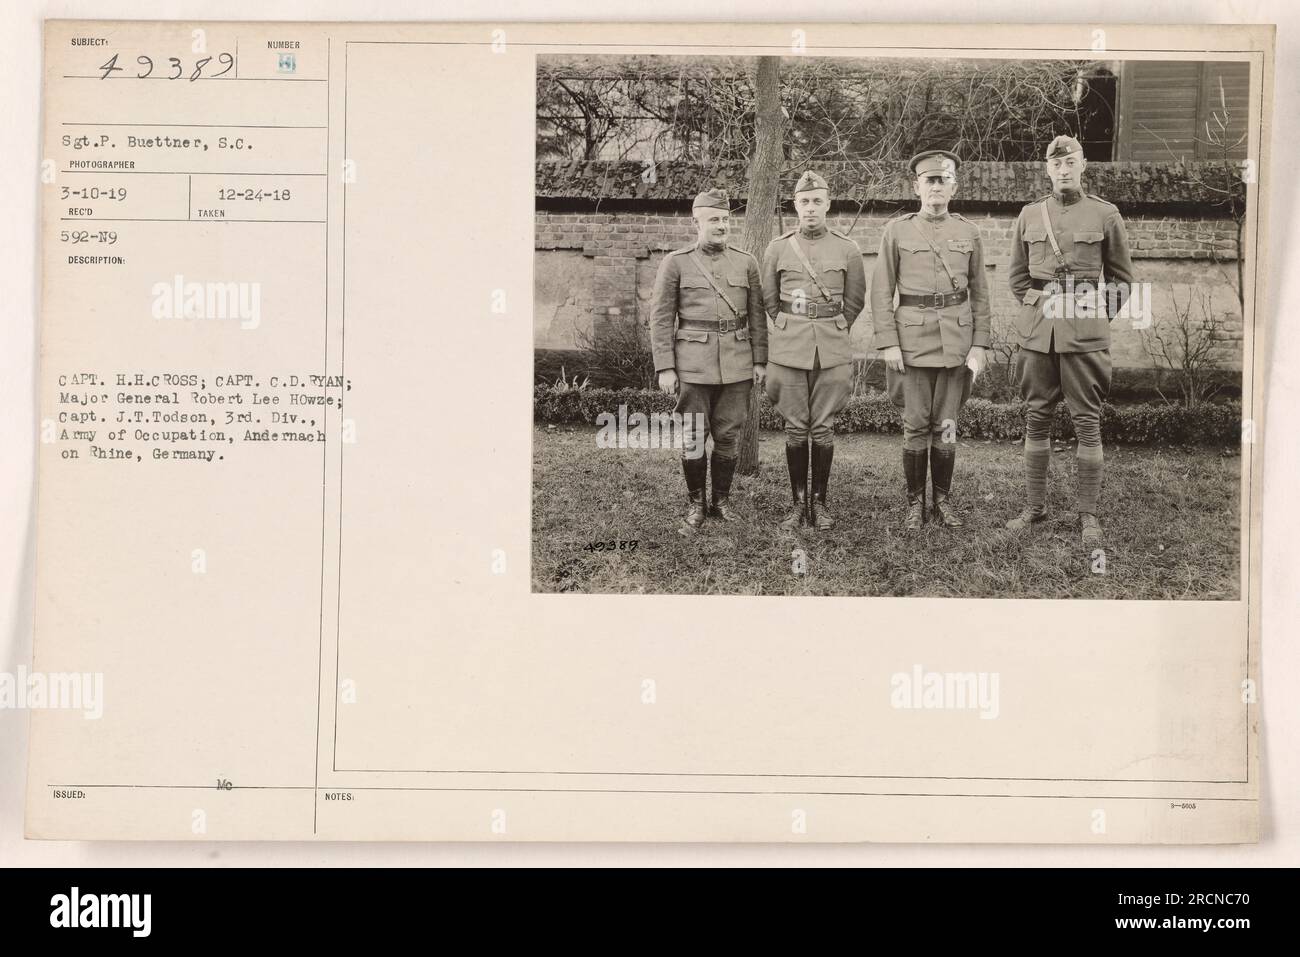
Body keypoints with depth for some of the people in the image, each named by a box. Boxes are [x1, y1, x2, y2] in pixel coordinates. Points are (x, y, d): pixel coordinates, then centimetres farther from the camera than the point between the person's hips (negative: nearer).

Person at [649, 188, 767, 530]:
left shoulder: (746, 262, 7)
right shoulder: (675, 263, 0)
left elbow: (757, 316, 10)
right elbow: (661, 318, -1)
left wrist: (760, 361, 5)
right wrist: (664, 367, -6)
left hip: (737, 366, 2)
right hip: (694, 366, -2)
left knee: (729, 435, 7)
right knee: (693, 438, 1)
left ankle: (723, 499, 22)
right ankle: (695, 503, 15)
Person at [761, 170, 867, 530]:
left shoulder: (848, 250, 2)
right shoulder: (777, 248, 3)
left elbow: (855, 301, 12)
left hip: (832, 350, 0)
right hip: (788, 349, 0)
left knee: (823, 428, 3)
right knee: (795, 429, 3)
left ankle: (820, 502, 13)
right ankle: (797, 501, 13)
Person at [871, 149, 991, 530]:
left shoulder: (969, 232, 8)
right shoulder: (896, 230, 2)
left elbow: (979, 293, 10)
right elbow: (881, 291, 0)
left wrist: (980, 345, 3)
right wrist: (887, 342, -7)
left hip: (956, 338, 2)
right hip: (913, 338, -2)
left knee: (946, 425, 6)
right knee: (916, 424, 0)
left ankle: (943, 500, 17)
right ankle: (915, 503, 11)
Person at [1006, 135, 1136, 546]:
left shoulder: (1105, 215, 2)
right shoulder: (1030, 215, 8)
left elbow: (1121, 277, 9)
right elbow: (1017, 274, 18)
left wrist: (1098, 315, 2)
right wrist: (1035, 307, 10)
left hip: (1086, 335, -2)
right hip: (1037, 333, 3)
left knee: (1088, 423, -1)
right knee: (1036, 419, 7)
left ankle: (1088, 514, 5)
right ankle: (1034, 506, 16)